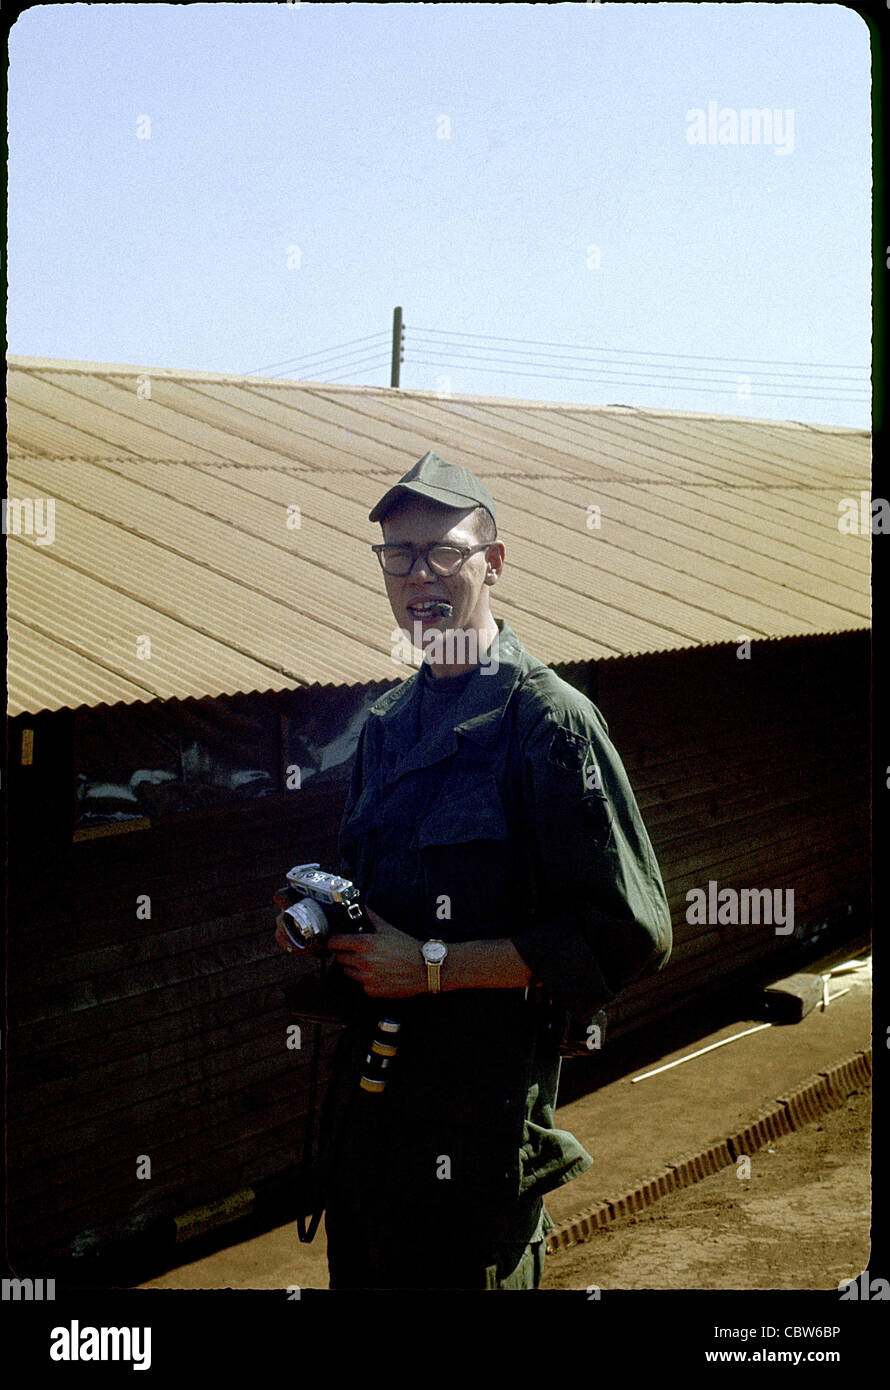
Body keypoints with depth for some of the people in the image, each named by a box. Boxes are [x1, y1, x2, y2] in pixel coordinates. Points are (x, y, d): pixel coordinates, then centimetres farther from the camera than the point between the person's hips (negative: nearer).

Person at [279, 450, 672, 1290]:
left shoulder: (548, 722, -14)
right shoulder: (386, 725, 11)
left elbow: (629, 936, -20)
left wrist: (433, 965, -19)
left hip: (482, 1118, -7)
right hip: (364, 1096, 8)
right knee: (360, 1277, 20)